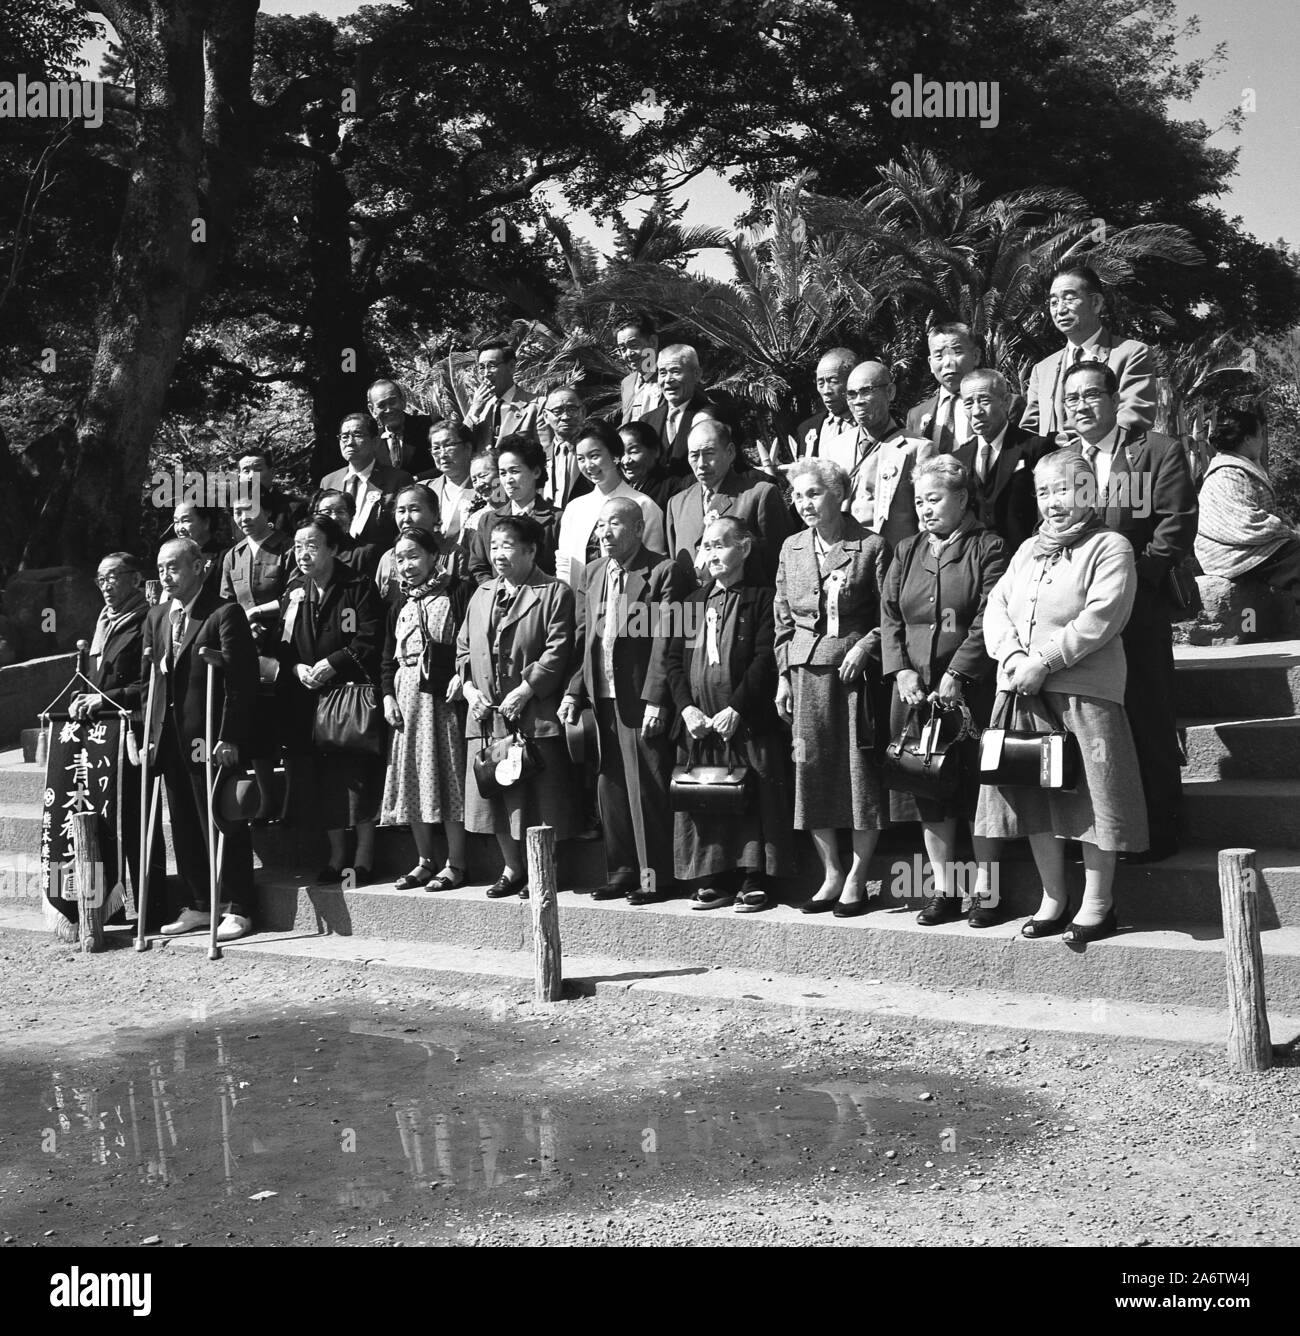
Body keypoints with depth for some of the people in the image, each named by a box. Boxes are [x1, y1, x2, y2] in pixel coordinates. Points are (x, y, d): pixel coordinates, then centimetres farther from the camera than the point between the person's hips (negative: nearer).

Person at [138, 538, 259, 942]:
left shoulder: (225, 614, -10)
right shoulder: (156, 617, 14)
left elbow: (241, 682, -14)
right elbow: (148, 680, 18)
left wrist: (229, 738, -19)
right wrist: (149, 733, 10)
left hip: (209, 738, -7)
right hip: (170, 739, 7)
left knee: (223, 823, -1)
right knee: (183, 826, 11)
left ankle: (237, 909, 8)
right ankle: (198, 905, 22)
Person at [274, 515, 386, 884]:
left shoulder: (359, 589, -4)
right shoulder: (294, 593, 13)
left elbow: (370, 641, -11)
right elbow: (282, 643, 14)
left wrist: (331, 664, -17)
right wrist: (297, 667, -5)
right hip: (305, 698, 5)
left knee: (356, 775, -4)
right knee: (317, 779, 7)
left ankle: (363, 857, 7)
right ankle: (337, 855, 19)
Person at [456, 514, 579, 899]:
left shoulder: (555, 593, -3)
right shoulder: (481, 596, 17)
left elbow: (557, 652, -11)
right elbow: (463, 648, 19)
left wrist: (523, 692, -17)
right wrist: (470, 689, 3)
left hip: (534, 714, -6)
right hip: (485, 716, 6)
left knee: (538, 797, -1)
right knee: (495, 794, 10)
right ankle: (512, 869, 23)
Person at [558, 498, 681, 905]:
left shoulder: (661, 572, -8)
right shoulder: (593, 572, 13)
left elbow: (664, 643, -13)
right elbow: (583, 639, 13)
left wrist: (655, 700, -18)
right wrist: (574, 692, 5)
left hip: (642, 700, -7)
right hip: (603, 699, 7)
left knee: (647, 790, -1)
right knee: (610, 788, 12)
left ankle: (653, 876, 10)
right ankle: (622, 871, 24)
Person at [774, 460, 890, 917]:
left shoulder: (871, 547, -3)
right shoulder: (791, 548, 11)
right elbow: (783, 619, 14)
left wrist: (864, 646, -16)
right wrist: (783, 675, 8)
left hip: (855, 668, -4)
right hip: (805, 672, 4)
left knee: (859, 769, -1)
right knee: (811, 769, 4)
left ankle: (856, 878, 11)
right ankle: (831, 874, 17)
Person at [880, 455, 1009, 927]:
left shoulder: (988, 548, -1)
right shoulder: (906, 552, 15)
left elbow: (987, 620, -10)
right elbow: (889, 616, 9)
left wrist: (956, 676, -17)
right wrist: (902, 670, -6)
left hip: (971, 687, -5)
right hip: (915, 687, 5)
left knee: (979, 782, -1)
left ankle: (984, 887, 9)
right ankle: (943, 887, 14)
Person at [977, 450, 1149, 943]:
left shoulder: (1111, 548, -2)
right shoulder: (1028, 550, 19)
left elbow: (1100, 618, -14)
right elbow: (996, 606, 11)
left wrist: (1044, 661, -18)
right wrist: (1011, 654, -9)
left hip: (1084, 690, -6)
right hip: (1022, 691, 6)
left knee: (1090, 796, -3)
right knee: (1034, 796, 8)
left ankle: (1097, 905, 9)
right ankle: (1053, 899, 20)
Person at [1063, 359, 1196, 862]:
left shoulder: (1159, 452, 5)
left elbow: (1176, 524, -4)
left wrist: (1136, 577, -13)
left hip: (1139, 610, -3)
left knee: (1147, 720, -1)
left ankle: (1156, 829, 8)